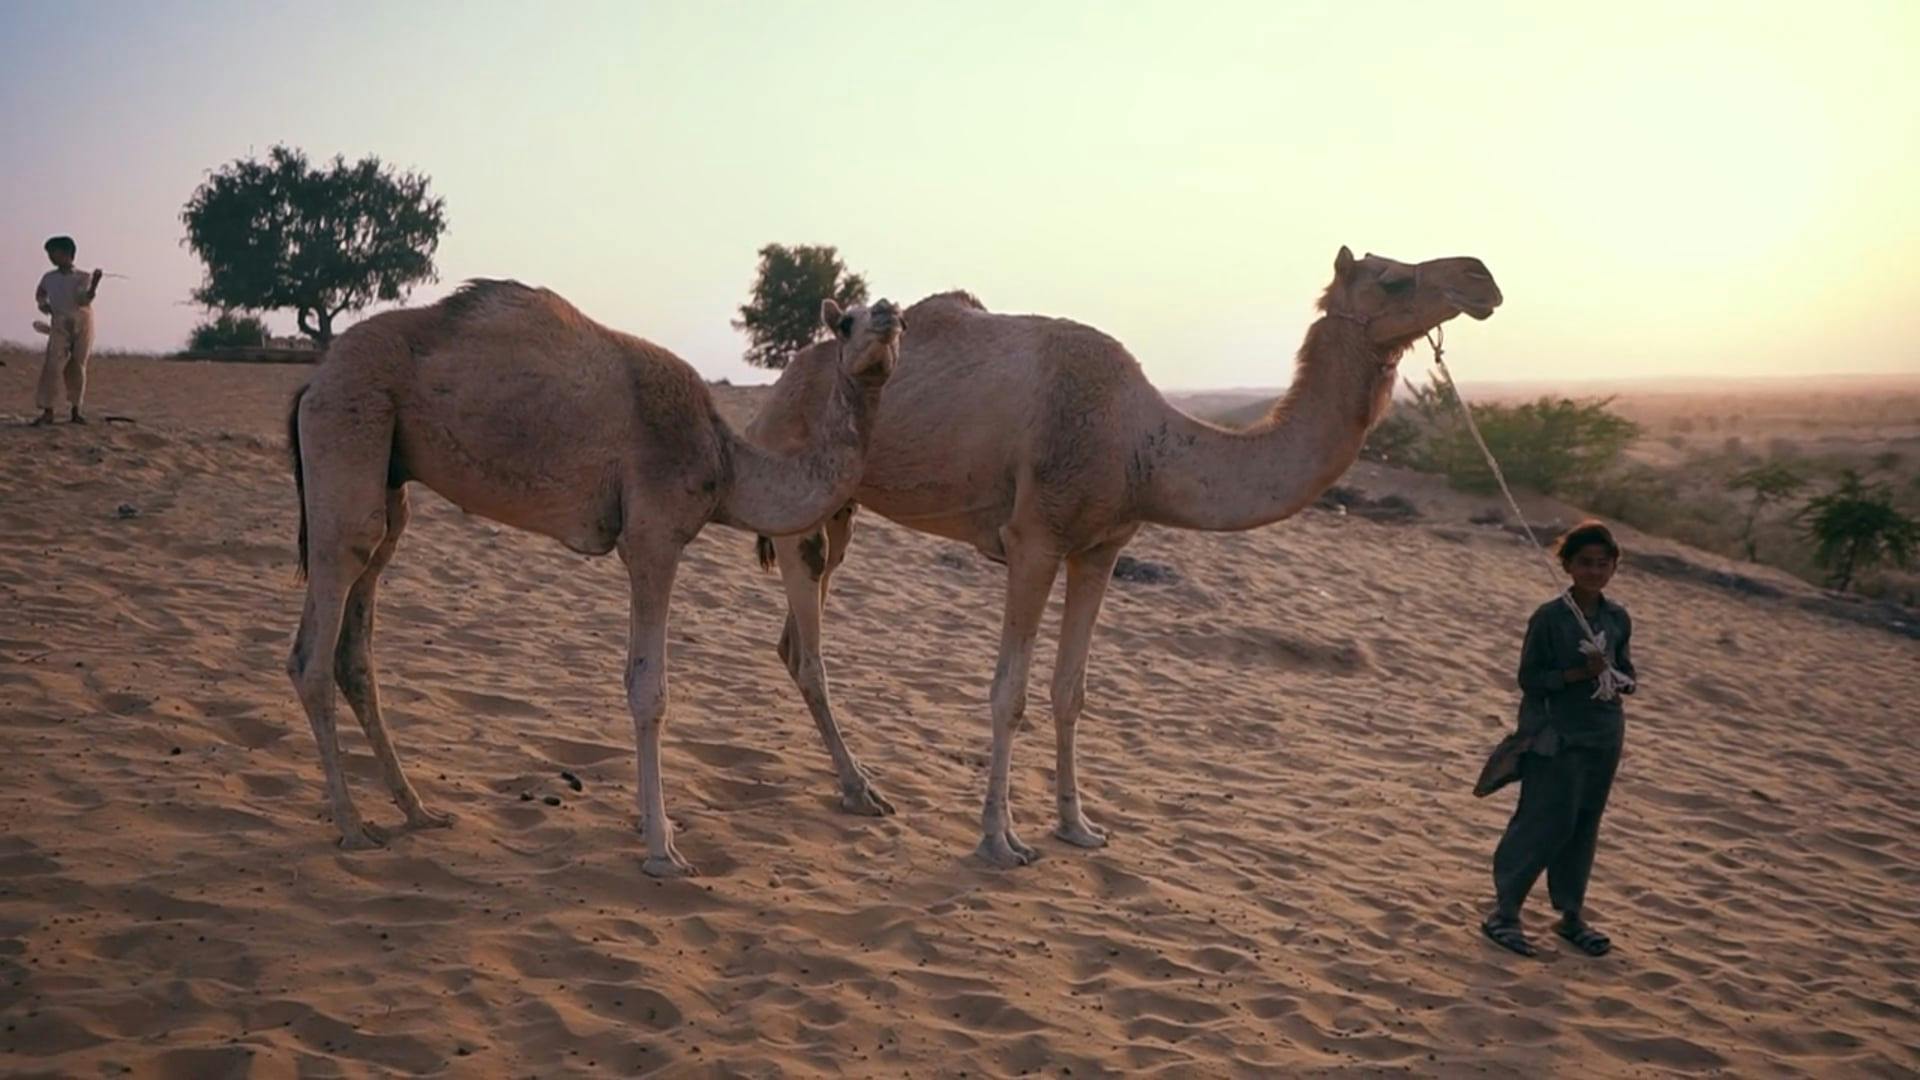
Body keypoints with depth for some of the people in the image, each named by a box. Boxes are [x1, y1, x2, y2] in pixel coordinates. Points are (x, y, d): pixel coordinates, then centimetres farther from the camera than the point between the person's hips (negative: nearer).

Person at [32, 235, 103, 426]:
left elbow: (85, 300, -15)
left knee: (78, 367, 2)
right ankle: (47, 410, -13)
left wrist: (94, 284, -29)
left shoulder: (83, 278, 0)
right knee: (53, 365, -11)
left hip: (83, 324, -1)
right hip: (59, 325, 1)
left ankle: (75, 410, 10)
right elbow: (39, 296, 27)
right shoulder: (48, 278, 8)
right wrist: (44, 306, 8)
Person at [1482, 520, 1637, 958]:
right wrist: (1580, 673, -21)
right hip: (1556, 739, -5)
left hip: (1603, 738, 6)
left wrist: (1616, 679, -8)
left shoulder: (1618, 619, 5)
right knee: (1544, 826, -4)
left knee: (1583, 827, 13)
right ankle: (1504, 911, 7)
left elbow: (1626, 672, 15)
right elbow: (1530, 677, -11)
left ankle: (1572, 914, 26)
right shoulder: (1550, 617, -11)